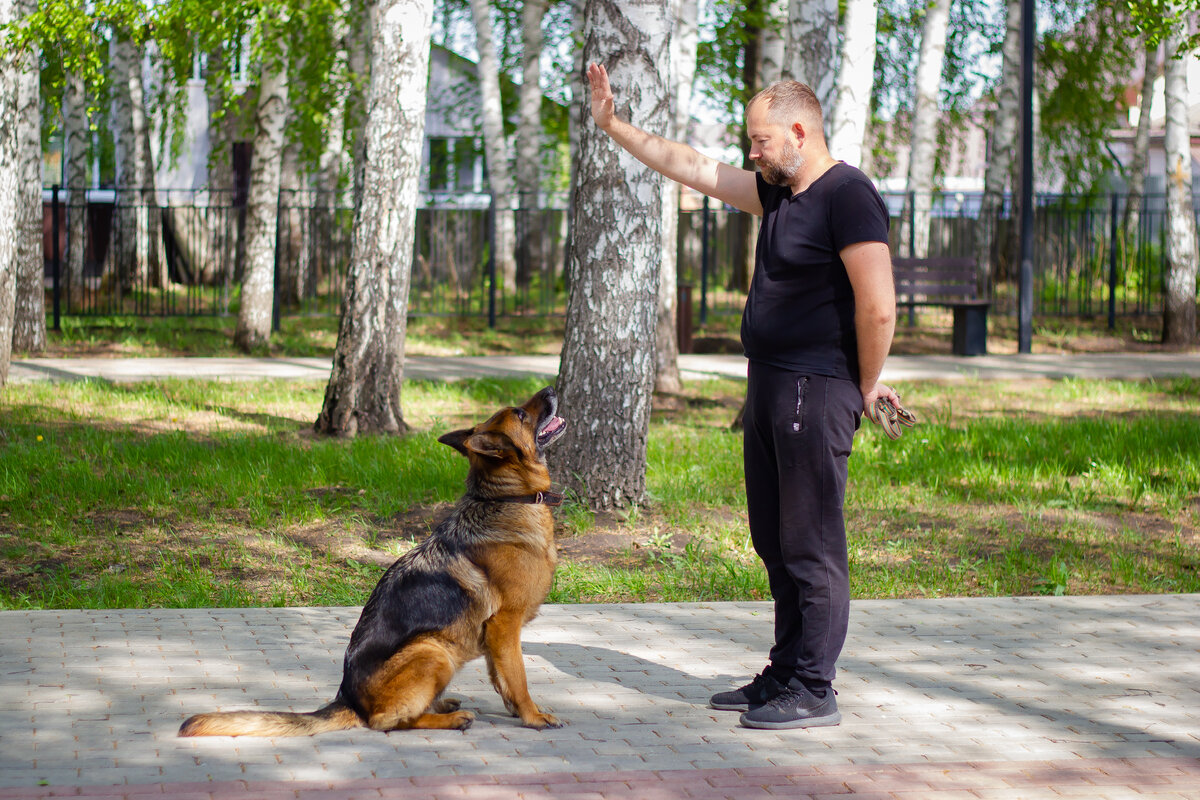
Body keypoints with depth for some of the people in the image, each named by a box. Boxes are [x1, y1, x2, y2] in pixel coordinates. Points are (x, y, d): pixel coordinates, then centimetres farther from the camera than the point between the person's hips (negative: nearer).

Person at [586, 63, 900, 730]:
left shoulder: (847, 195, -15)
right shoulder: (779, 192, 14)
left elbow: (879, 308, -20)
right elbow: (695, 169, 23)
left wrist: (867, 387, -10)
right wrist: (615, 126, 24)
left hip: (817, 390, -10)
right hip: (769, 386, 10)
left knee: (811, 546, -5)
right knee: (776, 543, 15)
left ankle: (814, 692, 1)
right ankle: (785, 676, 24)